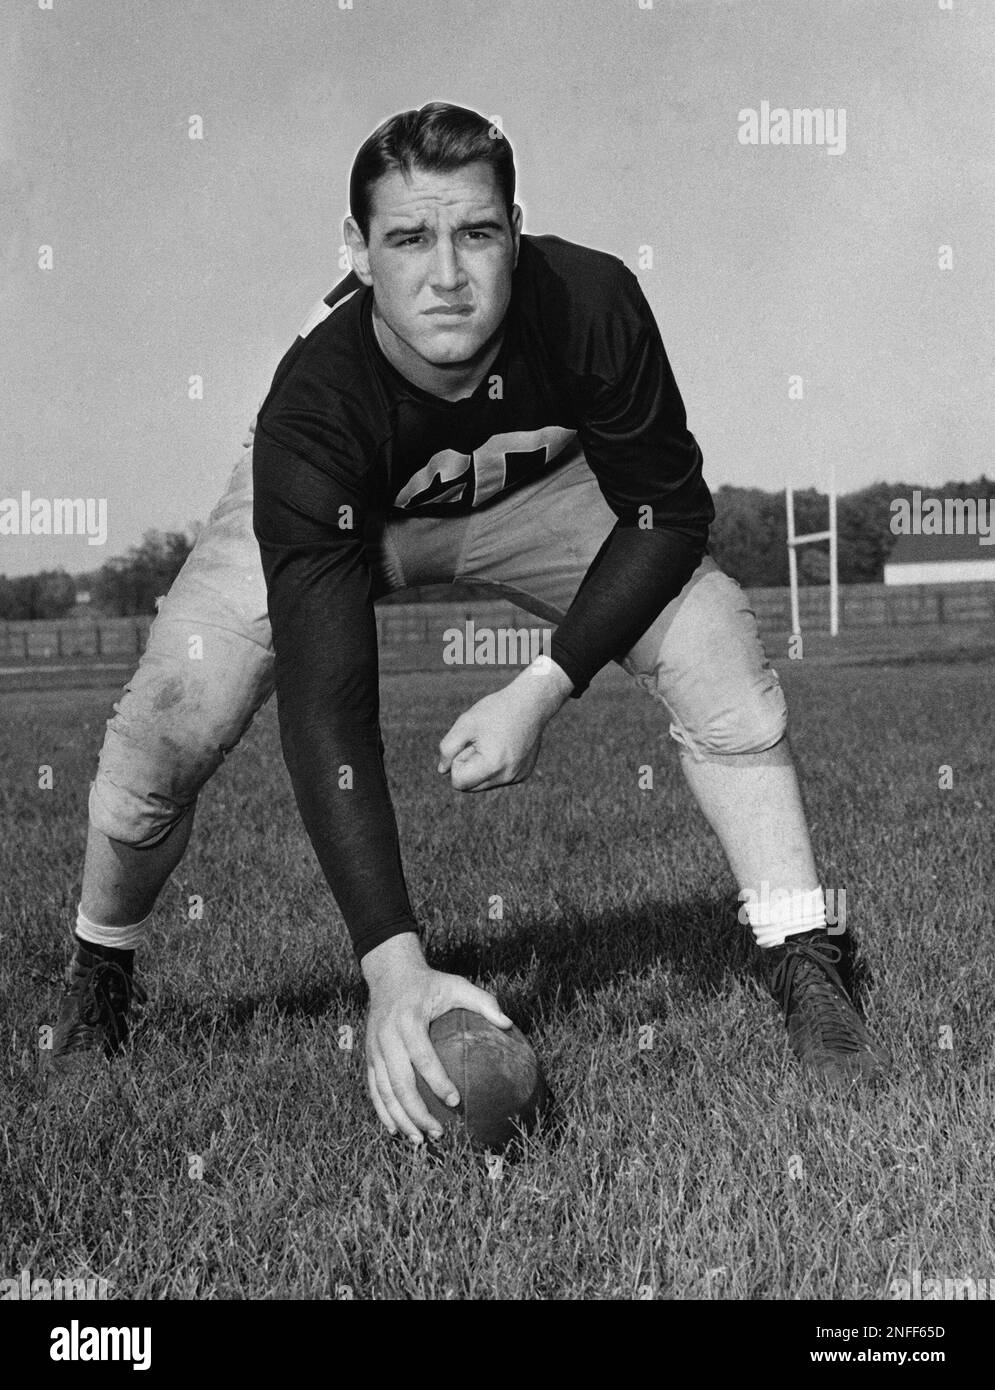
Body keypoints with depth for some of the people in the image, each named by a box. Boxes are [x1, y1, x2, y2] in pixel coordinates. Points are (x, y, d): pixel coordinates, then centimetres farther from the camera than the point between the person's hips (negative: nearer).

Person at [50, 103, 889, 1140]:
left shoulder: (589, 304, -35)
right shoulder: (312, 409, -40)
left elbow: (667, 509, -18)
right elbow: (324, 703, -43)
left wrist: (543, 689, -30)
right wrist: (394, 966, -51)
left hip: (533, 489, 2)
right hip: (335, 511, -1)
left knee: (714, 645, -21)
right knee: (163, 732, -18)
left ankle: (805, 969, -6)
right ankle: (99, 975, 13)